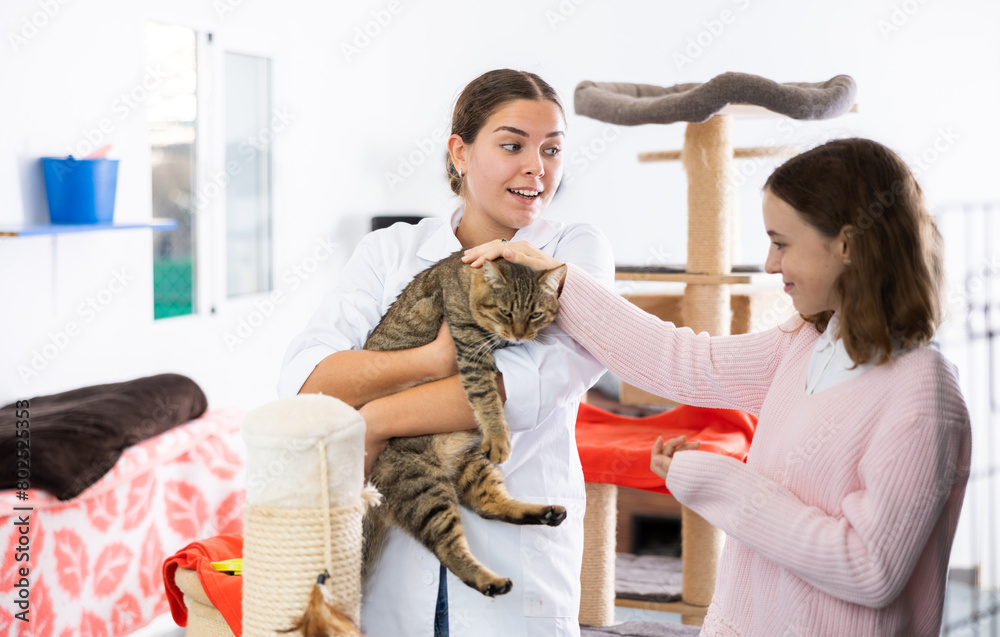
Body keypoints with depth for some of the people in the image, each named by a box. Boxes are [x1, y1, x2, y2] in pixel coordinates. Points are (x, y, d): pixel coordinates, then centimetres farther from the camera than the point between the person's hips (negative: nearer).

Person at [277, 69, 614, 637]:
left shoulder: (577, 252, -1)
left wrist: (375, 420, -18)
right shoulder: (391, 252, 4)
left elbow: (539, 382, -19)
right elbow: (303, 379, -10)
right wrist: (434, 359, -25)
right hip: (390, 554, 2)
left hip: (515, 560, -1)